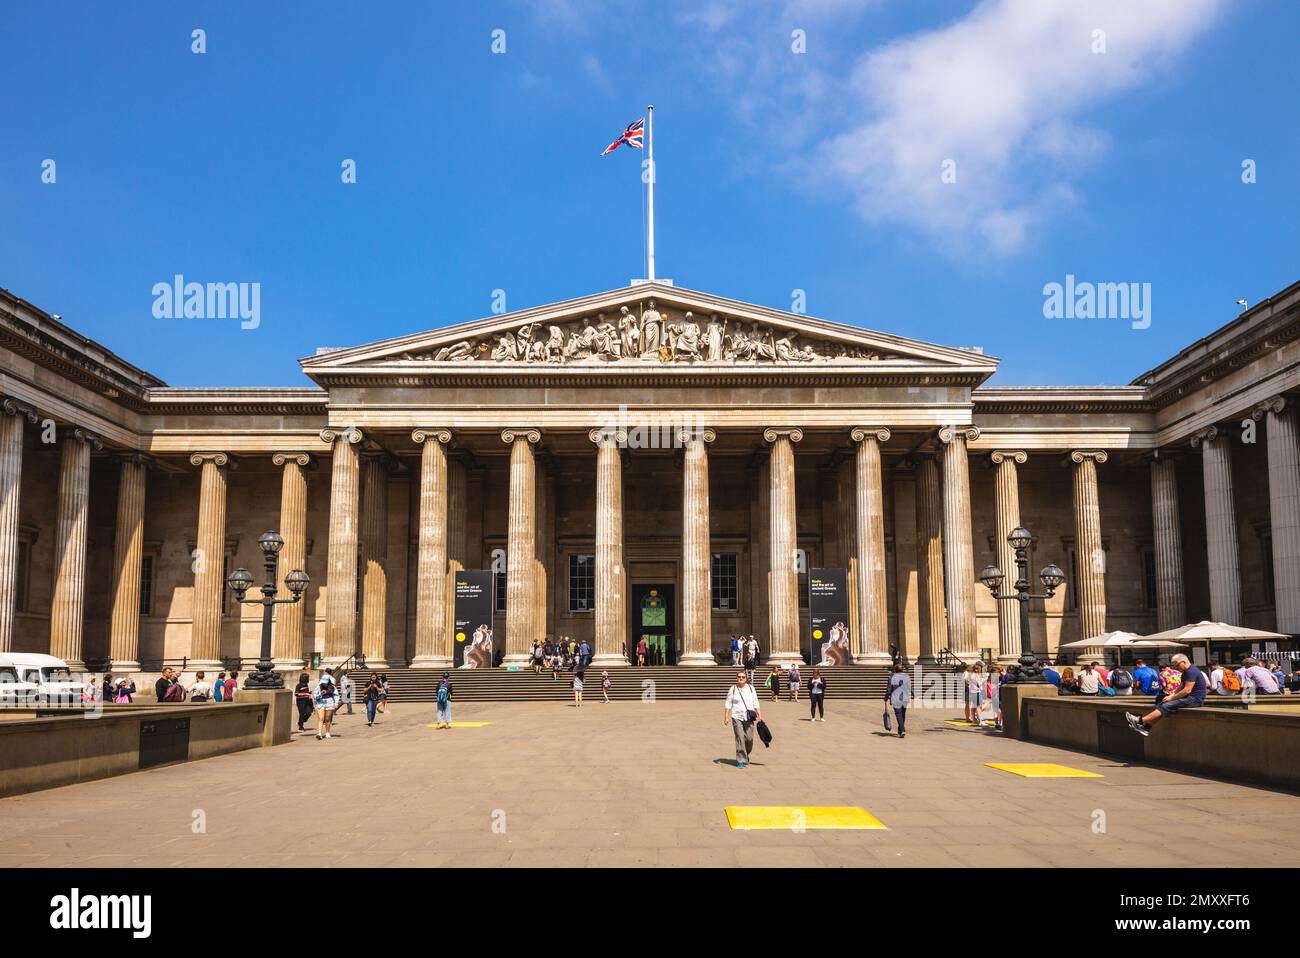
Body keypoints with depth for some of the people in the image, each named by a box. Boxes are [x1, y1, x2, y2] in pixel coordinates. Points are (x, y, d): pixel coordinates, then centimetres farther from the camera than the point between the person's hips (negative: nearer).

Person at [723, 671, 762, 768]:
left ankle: (746, 755, 27)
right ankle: (740, 761, 0)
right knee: (739, 738, -6)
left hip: (749, 717, 2)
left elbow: (755, 703, 11)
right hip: (737, 717, -2)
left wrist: (759, 715, 5)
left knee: (749, 738, -1)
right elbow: (728, 703, 2)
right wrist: (726, 717, -5)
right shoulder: (733, 689, 2)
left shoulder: (751, 688, 9)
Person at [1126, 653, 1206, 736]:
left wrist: (1172, 697, -16)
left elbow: (1187, 690, -22)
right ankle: (1147, 727, -12)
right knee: (1161, 704, -2)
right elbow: (1182, 687, 22)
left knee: (1166, 706, -22)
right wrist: (1173, 694, 4)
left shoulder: (1191, 671, -16)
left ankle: (1140, 720, -28)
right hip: (1189, 697, 10)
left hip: (1195, 699, -10)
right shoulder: (1186, 672, 20)